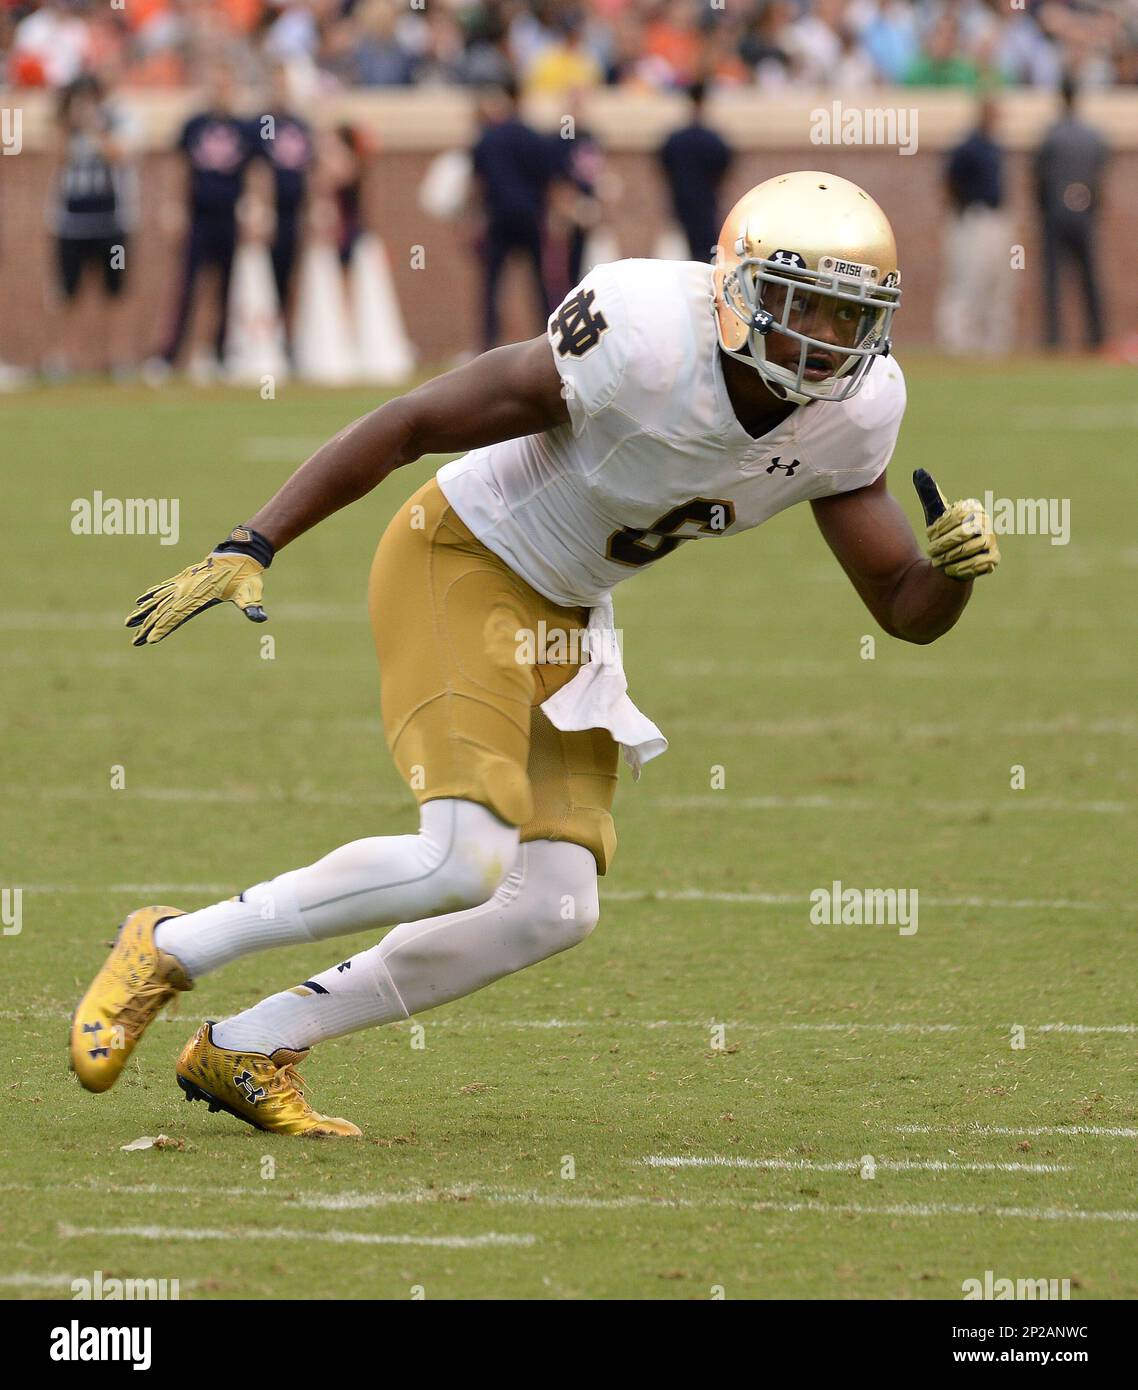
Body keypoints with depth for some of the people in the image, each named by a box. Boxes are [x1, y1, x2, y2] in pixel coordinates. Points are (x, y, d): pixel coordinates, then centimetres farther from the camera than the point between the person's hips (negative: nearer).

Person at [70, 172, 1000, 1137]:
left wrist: (956, 569, -25)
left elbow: (905, 609, 0)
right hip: (460, 562, -8)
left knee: (555, 907, -2)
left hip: (566, 620, 8)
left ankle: (248, 1052, 9)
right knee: (466, 859, -23)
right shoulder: (645, 341, -28)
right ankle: (172, 950, -4)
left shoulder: (851, 411, -9)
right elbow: (411, 424, -21)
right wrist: (250, 549, -23)